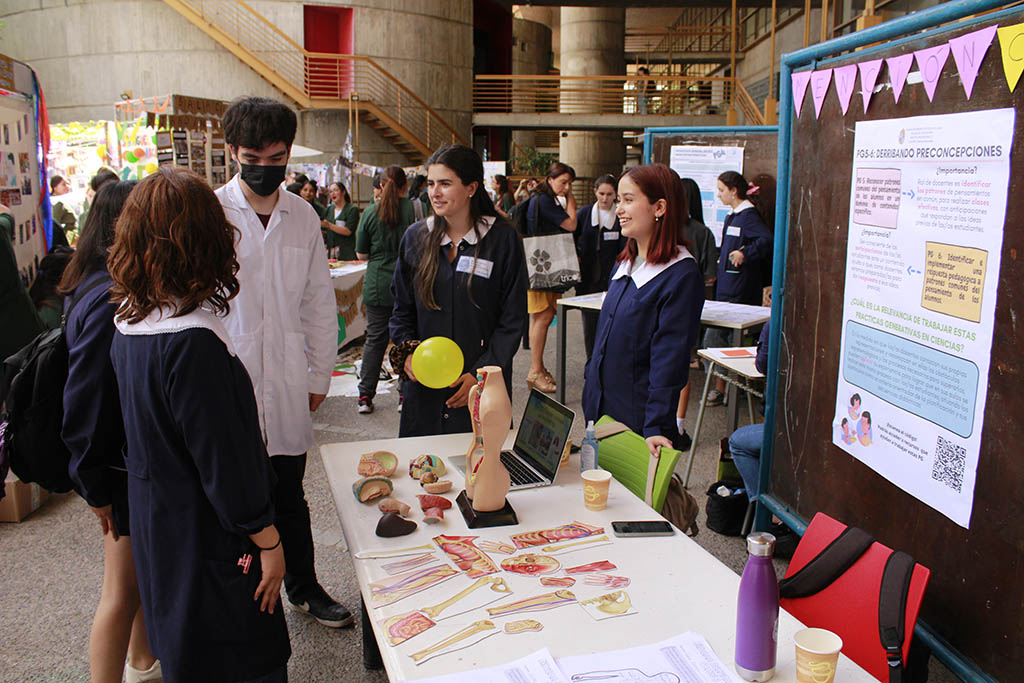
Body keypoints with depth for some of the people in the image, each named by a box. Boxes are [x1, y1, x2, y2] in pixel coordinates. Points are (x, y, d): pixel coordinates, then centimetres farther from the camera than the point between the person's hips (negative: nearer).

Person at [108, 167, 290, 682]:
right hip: (207, 539, -9)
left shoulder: (129, 326, 0)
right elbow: (224, 460, -23)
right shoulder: (192, 344, -27)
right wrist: (268, 541, -14)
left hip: (154, 524, 9)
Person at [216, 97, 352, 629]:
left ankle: (303, 587, 35)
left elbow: (319, 303, 11)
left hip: (286, 387, 3)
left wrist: (319, 376, 9)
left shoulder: (303, 216, 6)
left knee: (289, 495, 17)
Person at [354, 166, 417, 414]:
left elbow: (361, 254, 5)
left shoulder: (370, 213, -1)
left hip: (377, 285, 2)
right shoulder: (415, 209, -7)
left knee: (375, 339, 10)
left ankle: (365, 396, 12)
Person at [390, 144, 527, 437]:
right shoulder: (415, 237, 7)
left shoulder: (503, 239, -4)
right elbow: (401, 309, 13)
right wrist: (407, 352, -5)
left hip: (484, 388, -3)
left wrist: (481, 374, -13)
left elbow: (513, 320, -5)